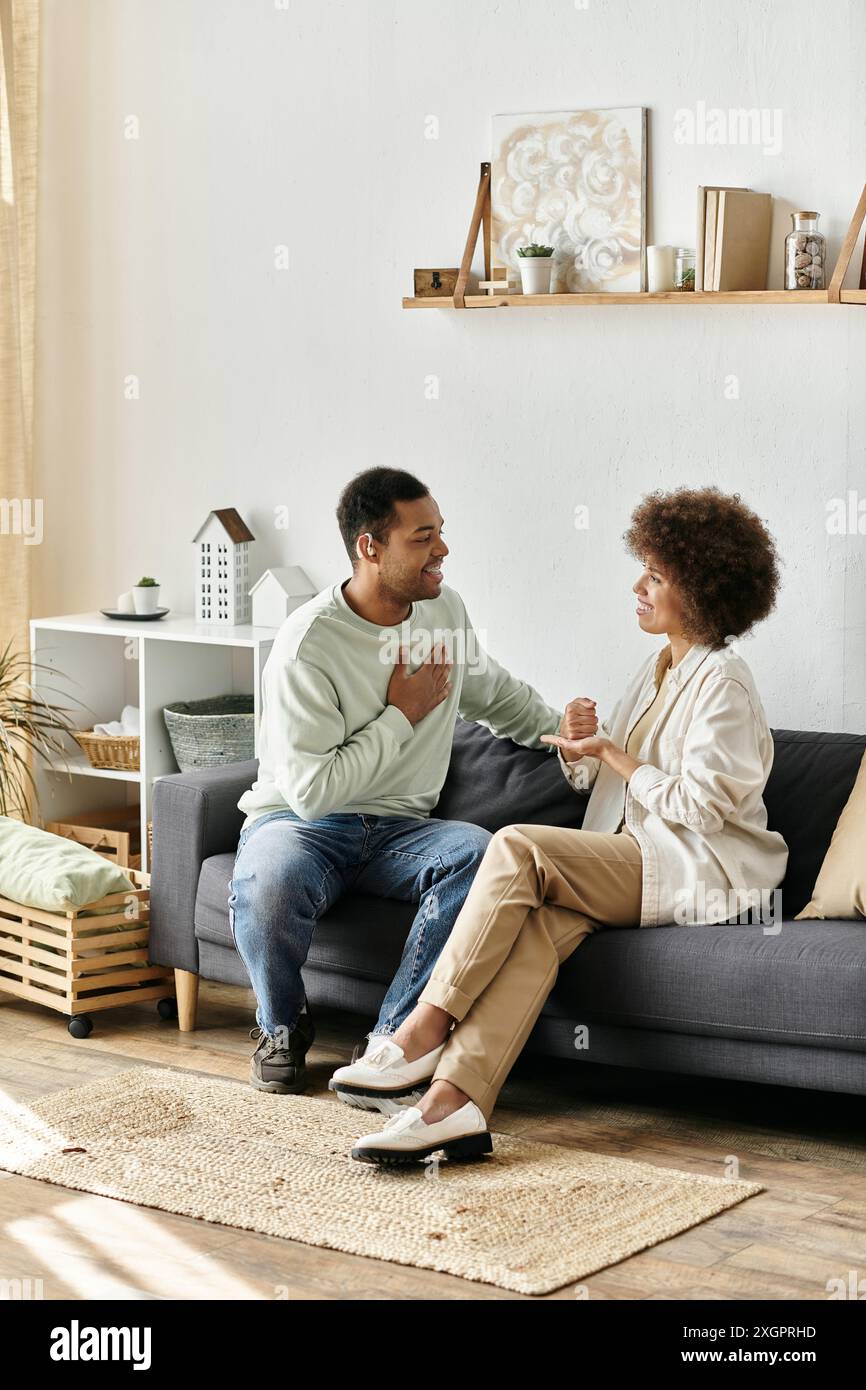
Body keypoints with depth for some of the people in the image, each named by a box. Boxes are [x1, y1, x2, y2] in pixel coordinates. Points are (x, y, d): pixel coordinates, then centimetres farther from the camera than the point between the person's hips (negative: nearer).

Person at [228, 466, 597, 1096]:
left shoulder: (445, 608, 3)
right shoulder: (309, 642, -18)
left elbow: (494, 691, 26)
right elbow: (312, 789, -22)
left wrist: (559, 726, 12)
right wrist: (402, 715, -16)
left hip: (396, 828, 5)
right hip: (299, 819, -4)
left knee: (479, 852, -30)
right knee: (267, 884, -39)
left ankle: (392, 1044, -25)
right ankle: (284, 1024, -5)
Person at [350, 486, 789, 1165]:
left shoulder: (723, 681, -8)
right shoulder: (661, 669, 21)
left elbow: (704, 803, -16)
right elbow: (591, 778, 24)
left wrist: (613, 756, -6)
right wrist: (581, 747, 1)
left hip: (699, 873, -7)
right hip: (640, 861, 7)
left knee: (518, 848, -25)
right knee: (541, 918, -26)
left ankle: (432, 1018, -21)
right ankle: (455, 1098, -40)